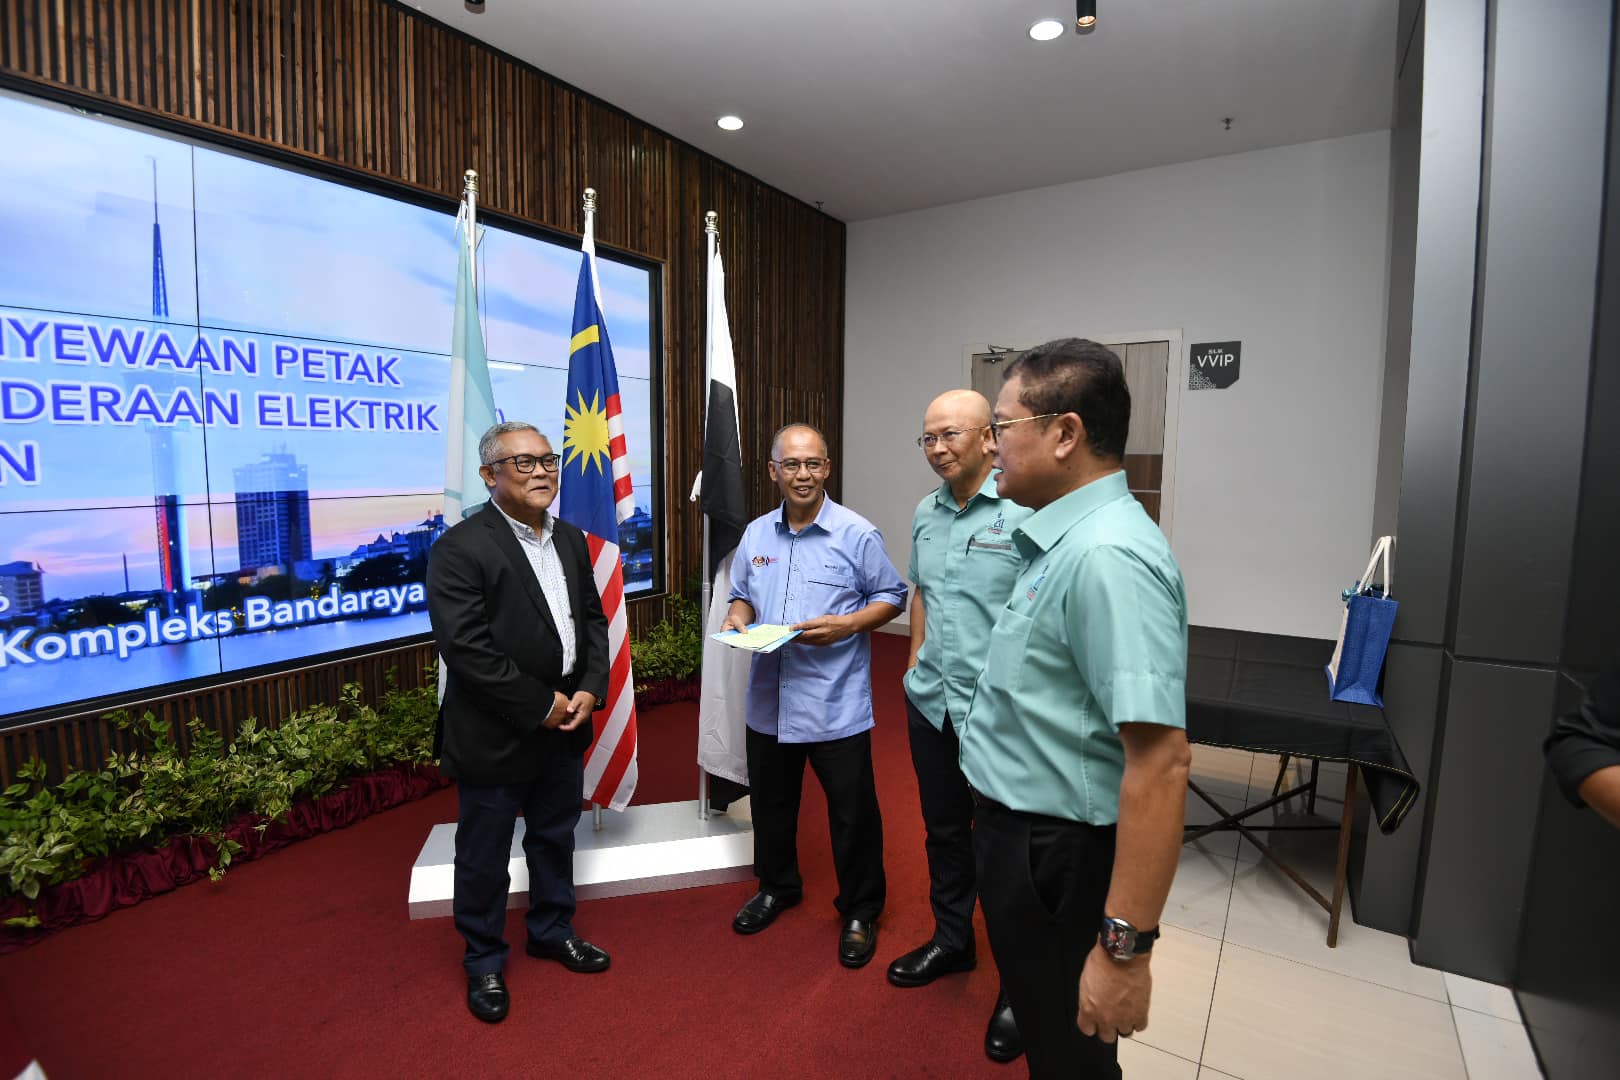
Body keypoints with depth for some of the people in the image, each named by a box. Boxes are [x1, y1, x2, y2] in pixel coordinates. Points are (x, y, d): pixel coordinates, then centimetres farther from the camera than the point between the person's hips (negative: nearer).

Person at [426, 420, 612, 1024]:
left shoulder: (570, 539, 5)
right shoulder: (459, 549, -17)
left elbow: (593, 618, 8)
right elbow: (465, 648, -23)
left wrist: (589, 689, -7)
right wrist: (541, 705, -19)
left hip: (565, 726, 6)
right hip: (494, 737, -6)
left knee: (555, 838, 23)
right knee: (484, 859, 14)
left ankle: (552, 930, 46)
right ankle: (484, 961, 37)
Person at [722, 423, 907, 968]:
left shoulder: (857, 534, -9)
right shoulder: (756, 534, 7)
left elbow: (892, 596, -4)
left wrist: (846, 625, -19)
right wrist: (737, 620, -5)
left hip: (836, 703, -5)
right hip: (769, 698, 5)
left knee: (852, 811, 6)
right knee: (771, 803, 21)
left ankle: (860, 911, 29)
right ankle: (777, 886, 45)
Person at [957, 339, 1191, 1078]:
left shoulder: (1106, 554, -28)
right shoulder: (1068, 538, 4)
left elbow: (1161, 762, -31)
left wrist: (1125, 947, -28)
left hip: (1055, 855, -9)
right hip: (1021, 832, 9)